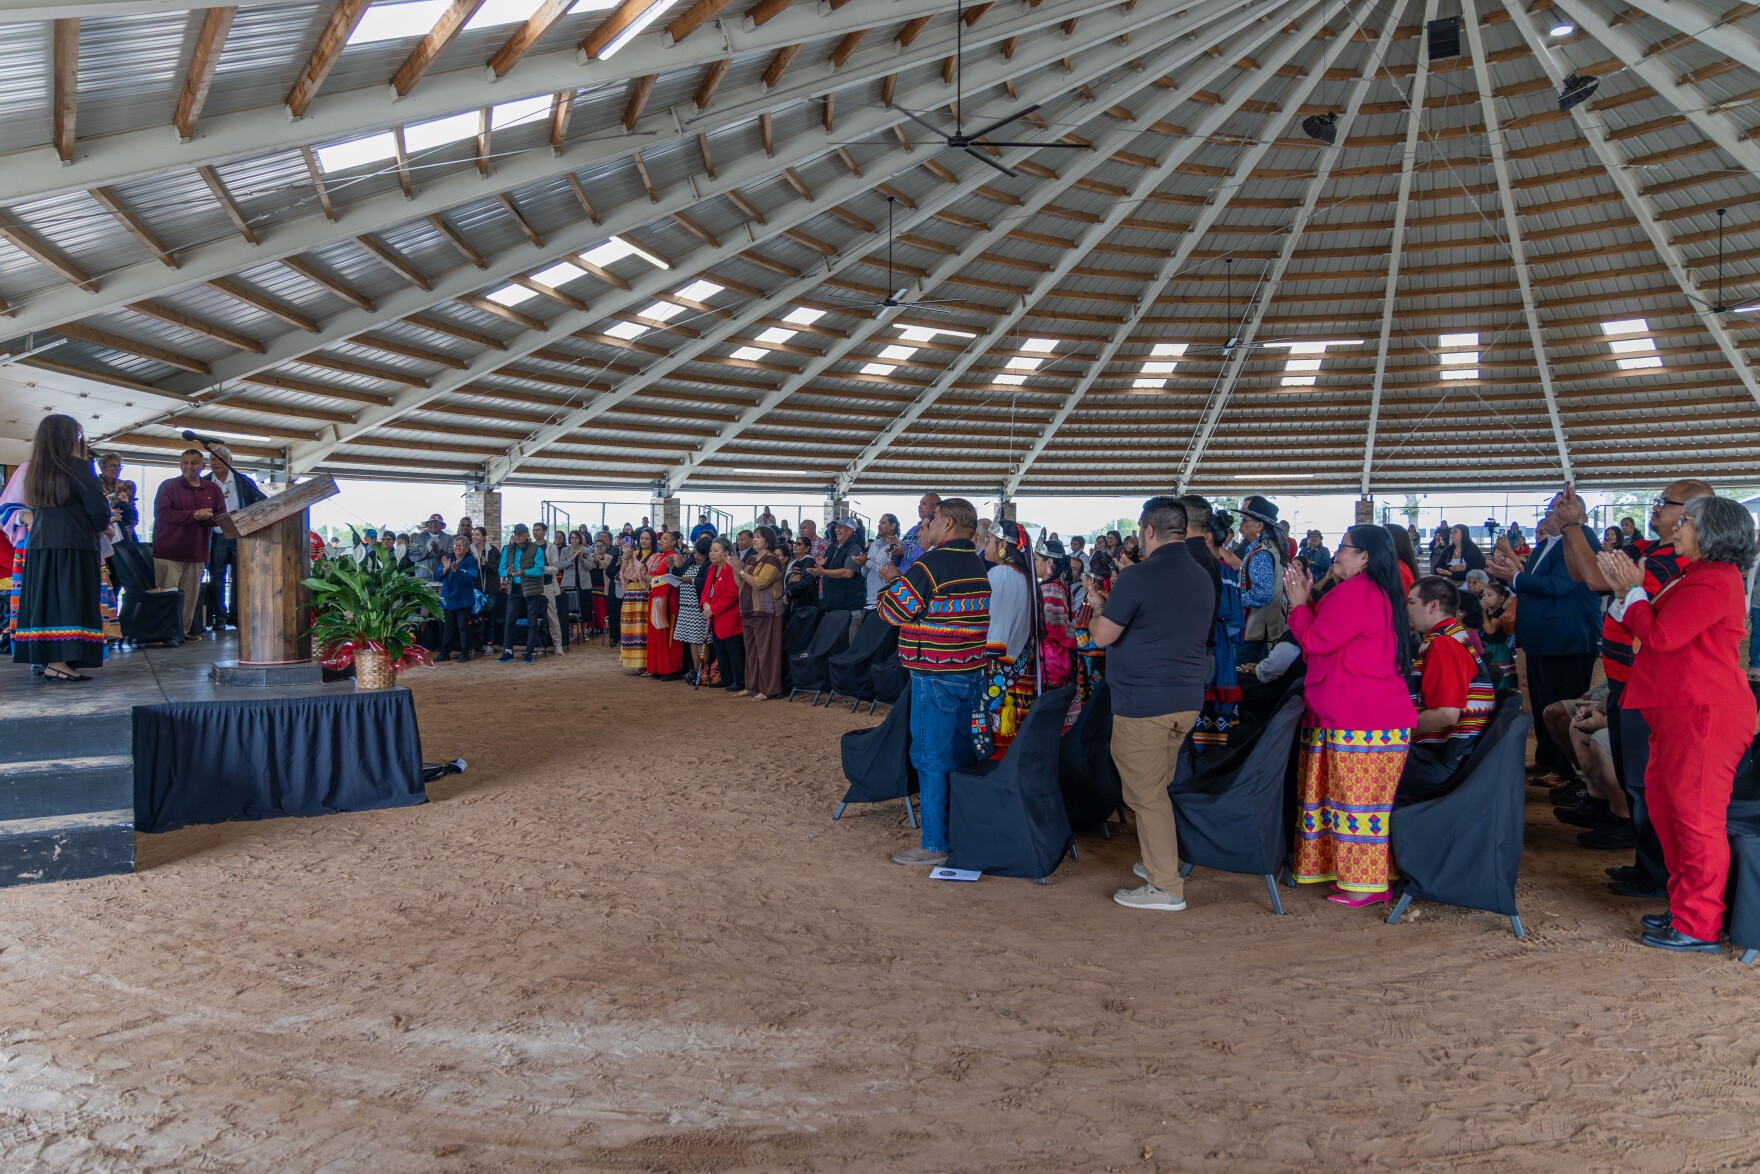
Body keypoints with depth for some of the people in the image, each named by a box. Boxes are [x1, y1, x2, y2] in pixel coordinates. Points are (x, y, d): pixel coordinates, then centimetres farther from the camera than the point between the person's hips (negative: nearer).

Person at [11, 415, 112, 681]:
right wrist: (104, 528, 10)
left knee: (46, 600, 9)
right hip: (75, 545, -7)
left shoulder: (34, 469, 14)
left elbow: (33, 507, 21)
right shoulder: (78, 466, -7)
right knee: (70, 602, -7)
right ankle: (58, 662, -13)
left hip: (41, 544, 7)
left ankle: (44, 657, 12)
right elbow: (98, 509, -10)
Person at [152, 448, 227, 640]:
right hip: (169, 552, -3)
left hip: (196, 552, 4)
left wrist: (207, 517, -15)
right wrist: (193, 515, -18)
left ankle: (185, 631, 12)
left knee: (191, 596, 4)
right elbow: (162, 513, -10)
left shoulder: (213, 489, 13)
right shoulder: (168, 486, 2)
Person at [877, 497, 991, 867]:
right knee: (961, 753, 16)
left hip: (936, 676, -8)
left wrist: (891, 582, 10)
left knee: (930, 759, -1)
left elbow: (892, 612, -8)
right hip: (971, 672, 8)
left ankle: (934, 844, 3)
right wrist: (902, 580, 17)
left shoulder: (929, 566, -16)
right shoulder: (977, 566, 10)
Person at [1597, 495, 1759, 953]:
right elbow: (1656, 627, 19)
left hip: (1702, 713, -11)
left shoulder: (1714, 581, -16)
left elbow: (1660, 635, -21)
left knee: (1696, 814, -5)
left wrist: (1632, 590, -7)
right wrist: (1629, 590, 7)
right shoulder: (1697, 576, 19)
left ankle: (1699, 928, 4)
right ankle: (1685, 906, 28)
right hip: (1680, 709, 11)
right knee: (1663, 798, 17)